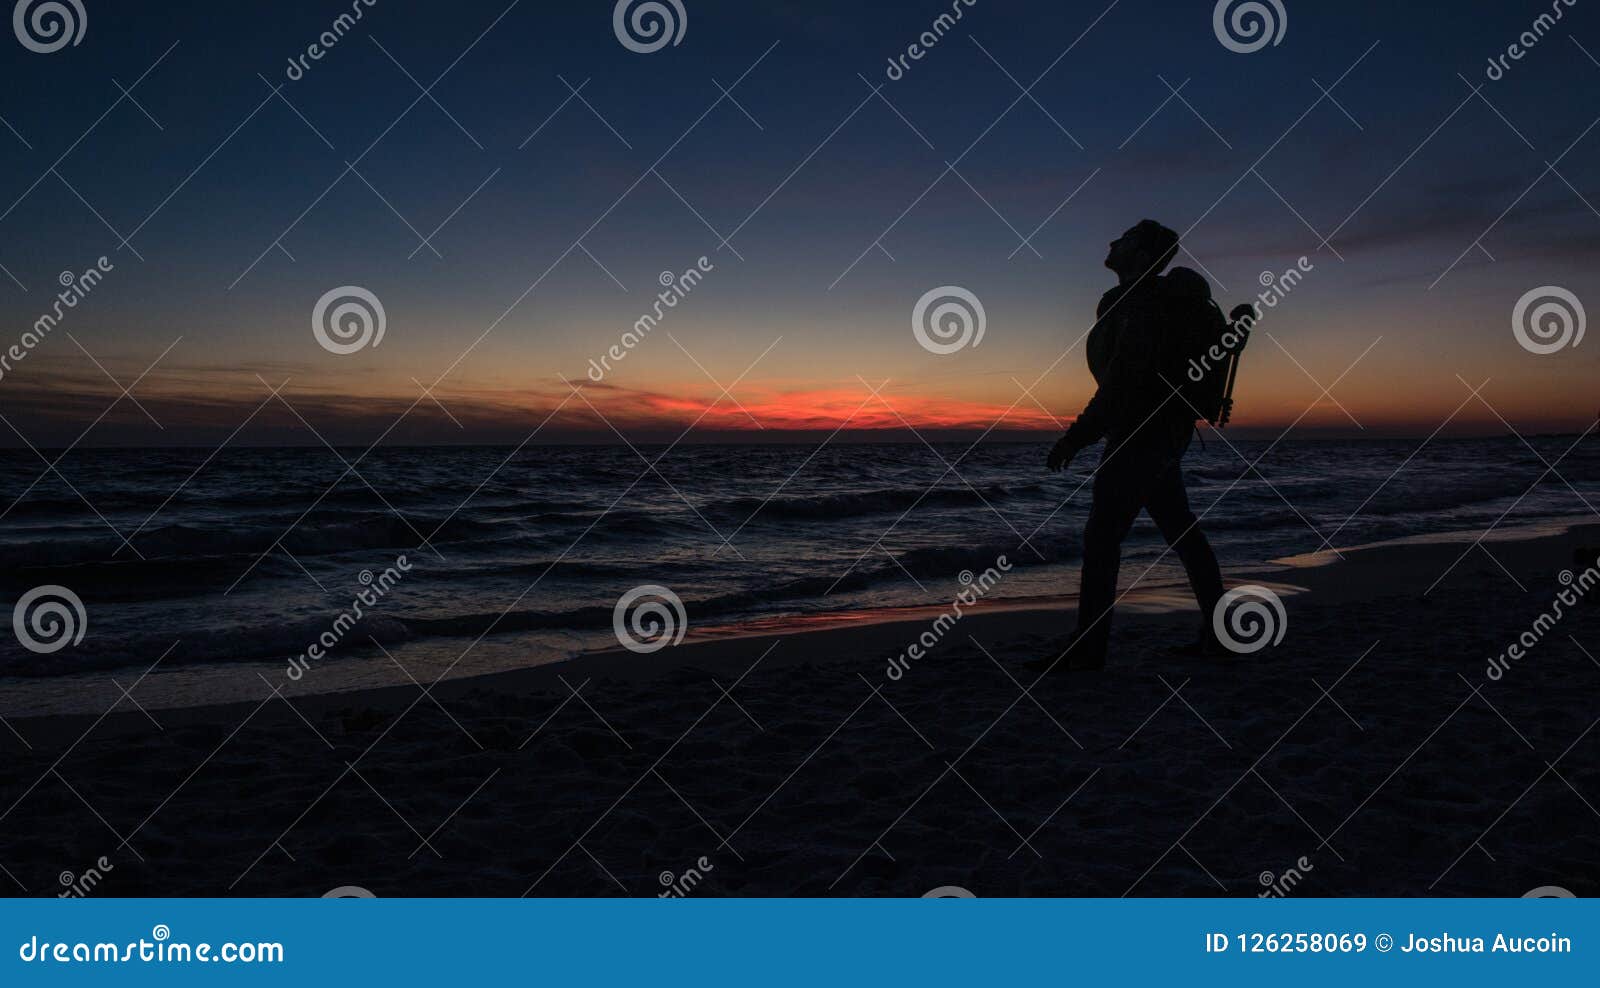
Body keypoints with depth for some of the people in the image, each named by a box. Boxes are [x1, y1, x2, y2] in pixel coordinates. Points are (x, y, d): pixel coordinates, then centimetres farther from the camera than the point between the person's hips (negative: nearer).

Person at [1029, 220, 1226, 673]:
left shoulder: (1137, 301, -15)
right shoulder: (1157, 298, 17)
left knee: (1101, 535, -9)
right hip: (1163, 434, 11)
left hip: (1142, 433, -11)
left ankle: (1088, 647, -7)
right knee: (1182, 533, 13)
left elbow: (1125, 379, -25)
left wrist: (1076, 437, -24)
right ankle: (1219, 630, 18)